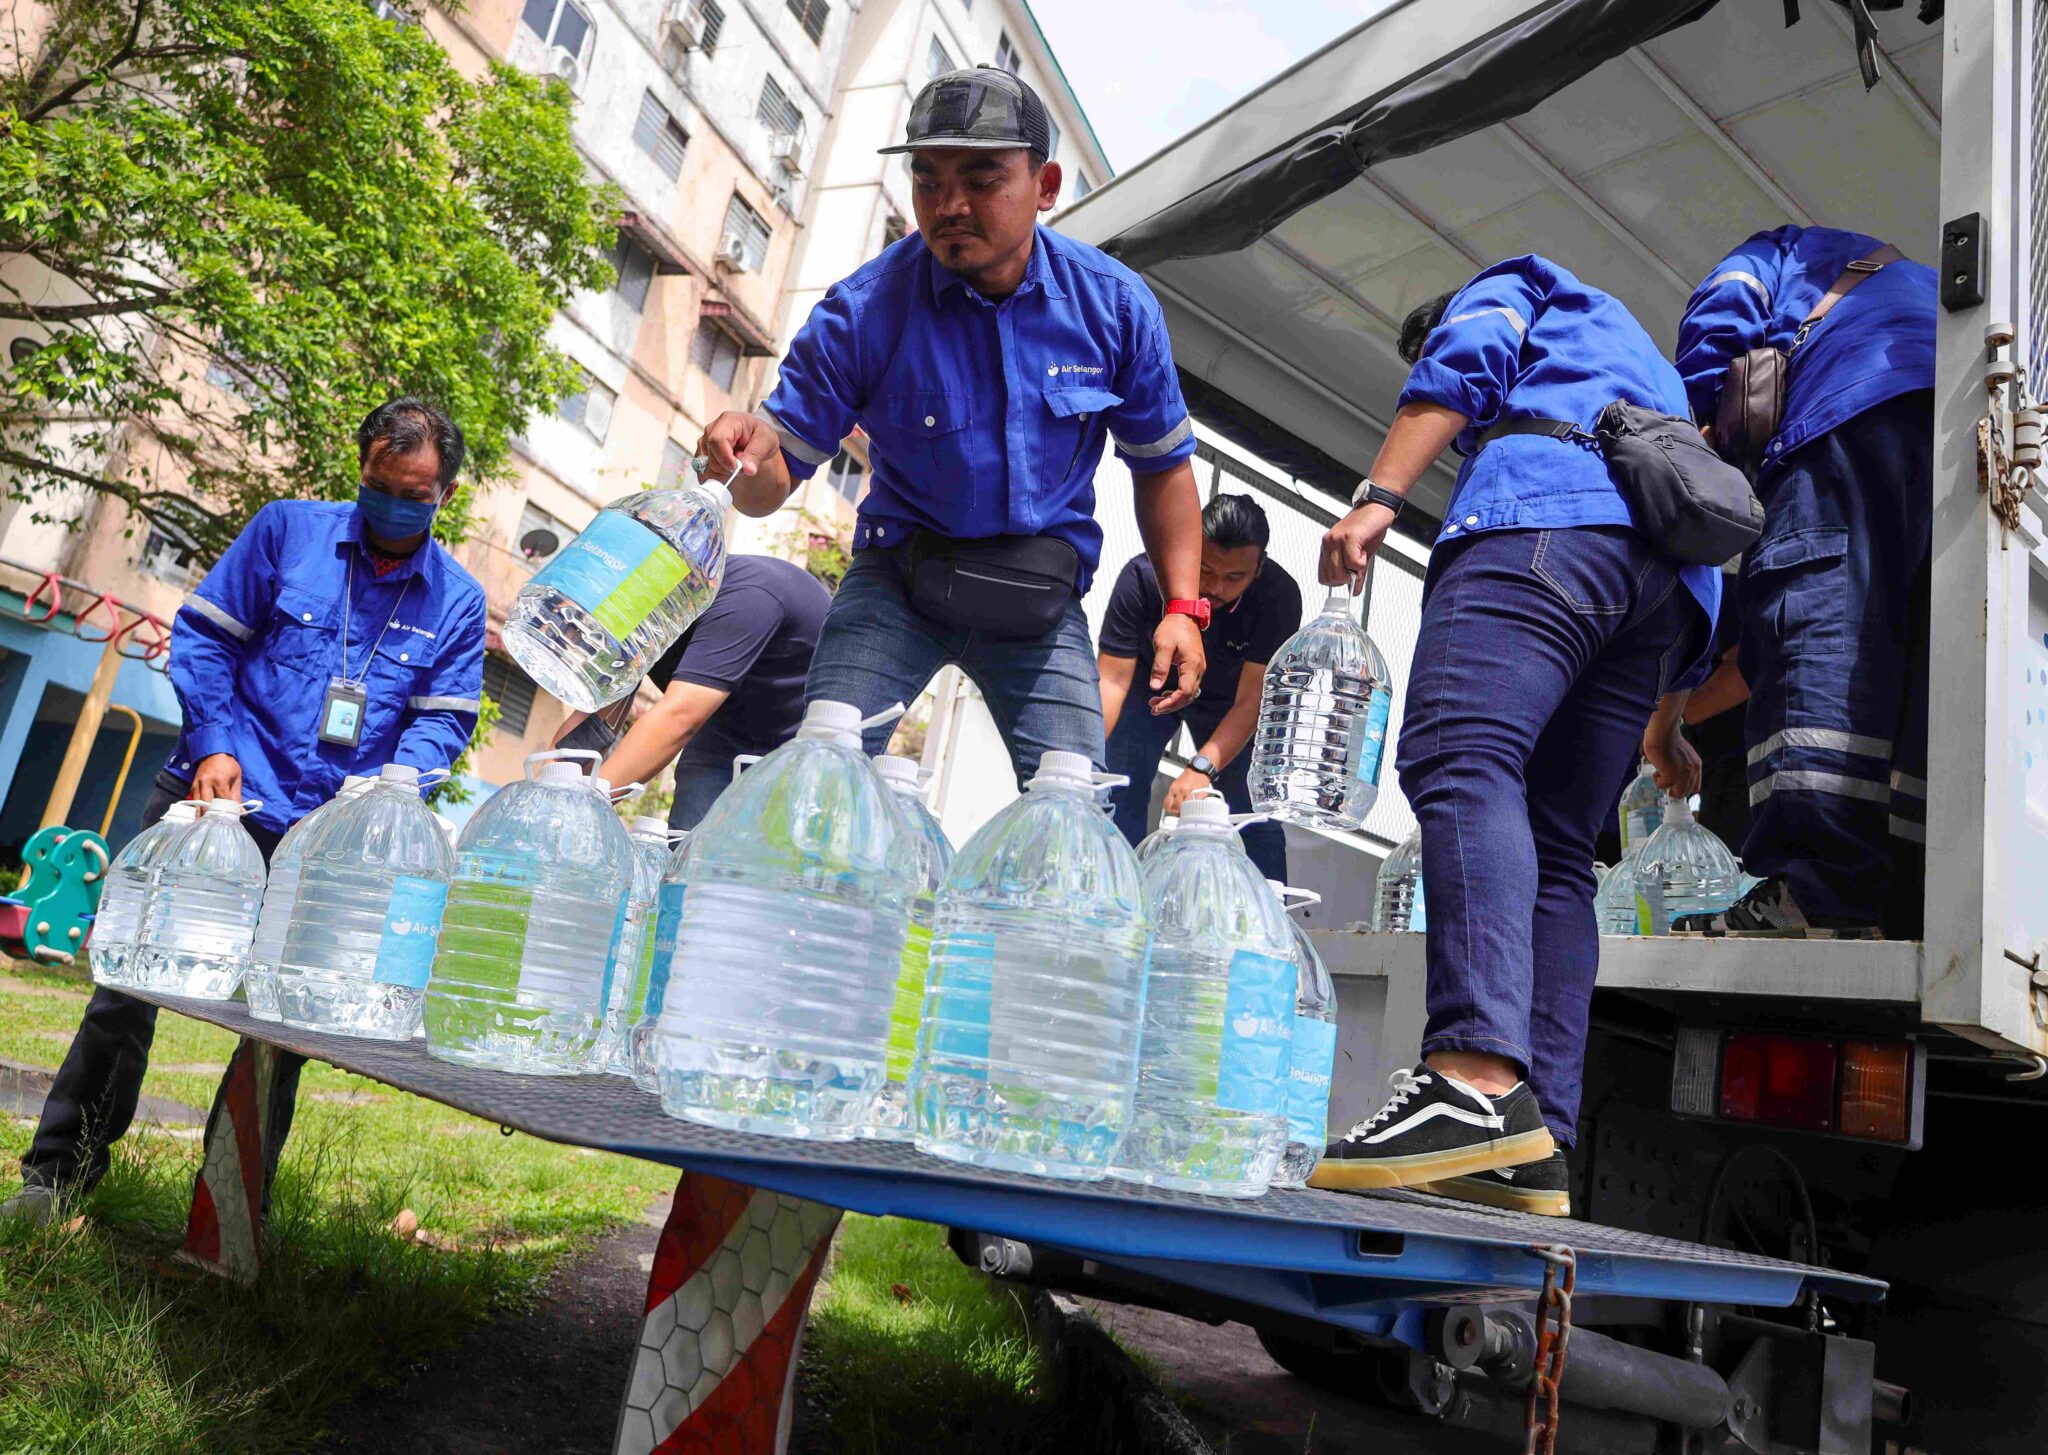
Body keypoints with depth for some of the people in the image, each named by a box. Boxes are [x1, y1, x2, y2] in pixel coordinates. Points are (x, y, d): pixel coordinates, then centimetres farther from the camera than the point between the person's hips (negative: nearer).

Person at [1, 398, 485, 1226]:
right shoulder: (290, 529, 3)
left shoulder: (458, 602, 5)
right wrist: (213, 744, -10)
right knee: (132, 981, 3)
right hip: (217, 794, 0)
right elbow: (203, 634, 3)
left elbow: (444, 721, 4)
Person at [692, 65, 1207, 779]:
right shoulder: (863, 311, -14)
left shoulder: (1116, 305, -8)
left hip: (1042, 598, 1)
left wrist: (1181, 607, -5)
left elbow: (1161, 464, 4)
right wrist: (754, 451, -37)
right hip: (896, 583, -1)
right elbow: (769, 487, -12)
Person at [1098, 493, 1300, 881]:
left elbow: (1250, 700, -30)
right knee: (1118, 796, -16)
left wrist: (1202, 768, -44)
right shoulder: (1142, 576, -31)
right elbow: (1112, 679, -32)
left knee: (1253, 811, -8)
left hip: (1227, 699, 1)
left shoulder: (1279, 597, -31)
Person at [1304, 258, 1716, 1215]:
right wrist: (1666, 728, 39)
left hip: (1546, 511, -8)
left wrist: (1377, 495, -8)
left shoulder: (1506, 287, 27)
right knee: (1556, 850, 0)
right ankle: (1533, 1147, -11)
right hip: (1675, 576, 8)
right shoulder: (1645, 367, 46)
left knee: (1458, 759, -26)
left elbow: (1461, 364, 3)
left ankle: (1479, 1077, -45)